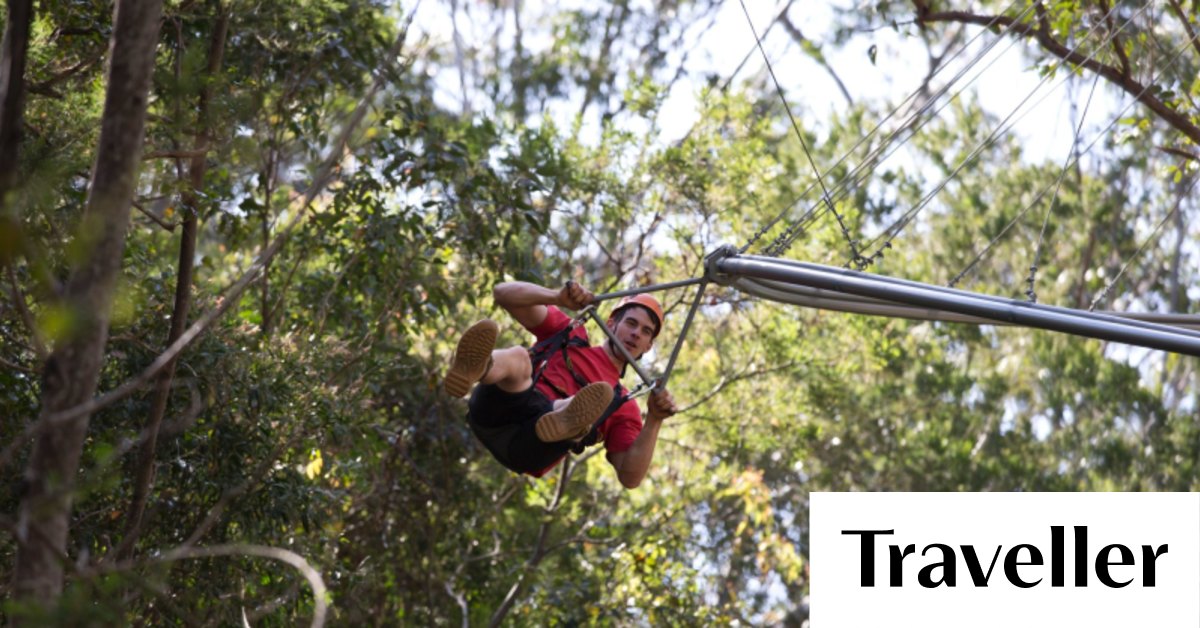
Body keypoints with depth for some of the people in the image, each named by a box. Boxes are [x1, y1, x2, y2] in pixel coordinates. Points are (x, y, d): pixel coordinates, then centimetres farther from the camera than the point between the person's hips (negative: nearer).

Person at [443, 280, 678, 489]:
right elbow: (504, 293, 19)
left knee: (599, 395, -26)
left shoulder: (623, 406, 29)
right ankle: (468, 371, -68)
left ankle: (562, 423, -63)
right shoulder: (573, 337, 30)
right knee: (517, 358, -31)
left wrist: (654, 421, 0)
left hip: (531, 450, 0)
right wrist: (559, 297, 2)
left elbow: (630, 478, 14)